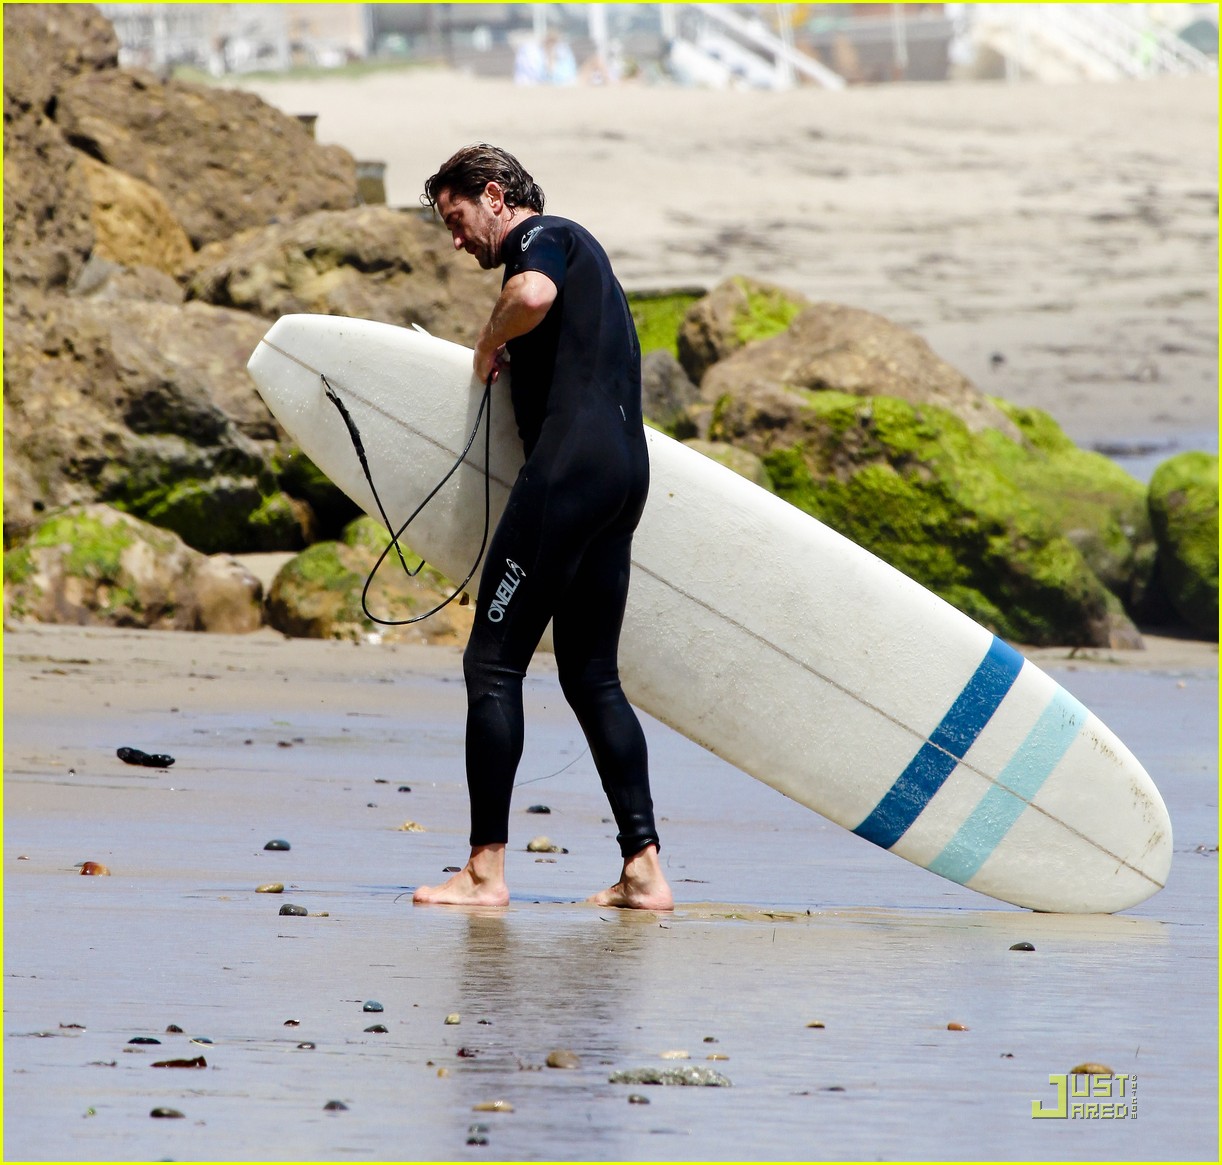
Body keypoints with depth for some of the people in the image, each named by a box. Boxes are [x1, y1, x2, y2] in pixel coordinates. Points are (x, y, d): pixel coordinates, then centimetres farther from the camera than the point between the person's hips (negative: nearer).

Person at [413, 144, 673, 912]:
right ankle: (644, 869, 7)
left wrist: (489, 344, -8)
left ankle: (487, 869, -10)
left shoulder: (545, 237, -1)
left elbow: (533, 295, -26)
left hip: (570, 466, -10)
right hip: (624, 469, 10)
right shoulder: (578, 251, 28)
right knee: (592, 675, 12)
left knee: (494, 662, -7)